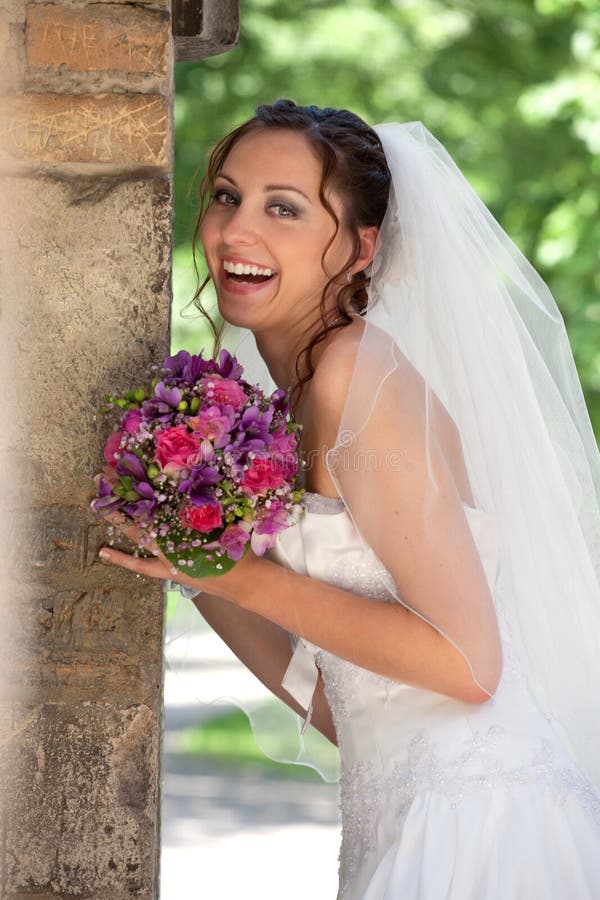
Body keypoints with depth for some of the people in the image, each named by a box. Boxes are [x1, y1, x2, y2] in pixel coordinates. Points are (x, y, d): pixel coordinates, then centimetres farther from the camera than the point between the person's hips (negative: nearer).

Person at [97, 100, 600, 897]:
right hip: (403, 832, 8)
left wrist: (249, 578, -14)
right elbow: (337, 703, 11)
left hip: (473, 832, -8)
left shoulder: (359, 371, -12)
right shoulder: (298, 399, 12)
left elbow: (467, 663, -17)